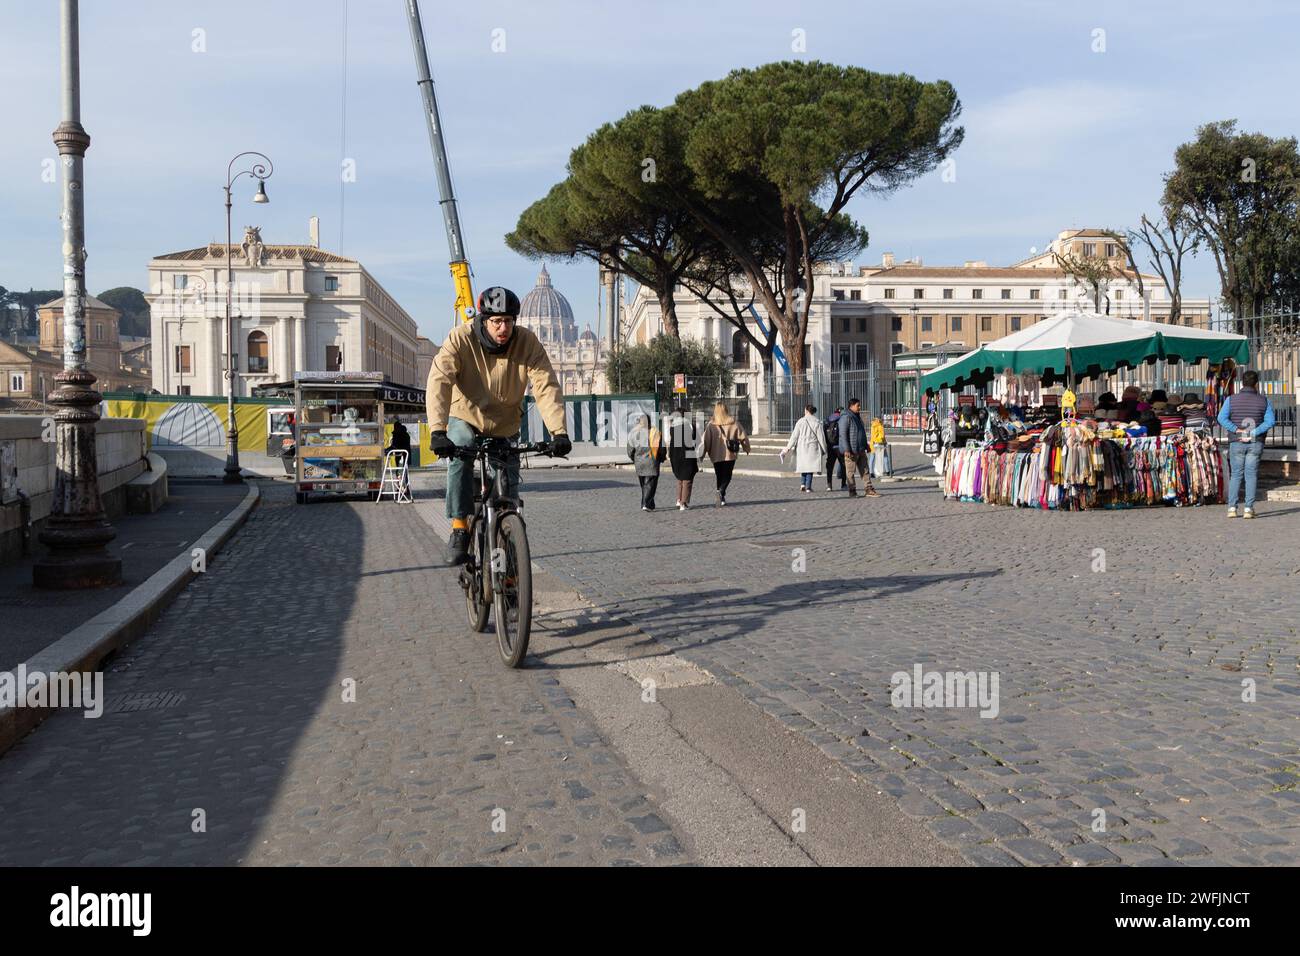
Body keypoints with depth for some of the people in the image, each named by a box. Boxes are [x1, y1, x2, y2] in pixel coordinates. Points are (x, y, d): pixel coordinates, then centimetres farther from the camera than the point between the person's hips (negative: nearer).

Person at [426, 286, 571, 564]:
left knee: (509, 486, 1)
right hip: (465, 419, -2)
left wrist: (559, 432, -40)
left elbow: (546, 386, -26)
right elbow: (439, 381, -33)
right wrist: (437, 431, -47)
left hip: (505, 427, 2)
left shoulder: (527, 342, -20)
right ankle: (459, 529, -21)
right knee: (460, 456, -30)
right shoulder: (461, 338, -24)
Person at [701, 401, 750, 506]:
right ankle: (721, 491, -22)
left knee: (719, 475, 14)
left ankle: (721, 498, 12)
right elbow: (743, 437, 1)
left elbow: (706, 440, -8)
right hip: (730, 454, -1)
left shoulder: (711, 425, -4)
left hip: (716, 455, 1)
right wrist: (747, 449, 17)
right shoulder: (734, 423, -3)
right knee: (727, 475, 5)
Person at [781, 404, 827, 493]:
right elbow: (821, 437, -1)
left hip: (801, 448, 1)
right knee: (810, 466, 2)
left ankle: (803, 484, 3)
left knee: (803, 465, 14)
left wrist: (788, 447, 2)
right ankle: (808, 487, -2)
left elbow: (794, 436, -3)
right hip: (812, 448, -1)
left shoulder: (800, 421, -3)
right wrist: (824, 450, 7)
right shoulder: (817, 423, -3)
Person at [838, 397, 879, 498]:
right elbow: (843, 434, -18)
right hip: (851, 450, -9)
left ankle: (868, 490, 9)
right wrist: (846, 450, -23)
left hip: (861, 450, 9)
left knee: (865, 470, 7)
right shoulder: (846, 417, -13)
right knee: (851, 472, -2)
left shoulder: (857, 417, 18)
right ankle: (852, 492, 4)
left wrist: (866, 445, 25)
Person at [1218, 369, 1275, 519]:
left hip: (1237, 443, 0)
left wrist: (1237, 430, -14)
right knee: (1251, 474, 3)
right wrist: (1253, 433, -15)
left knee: (1235, 474, 7)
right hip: (1256, 443, 0)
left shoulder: (1231, 399, 0)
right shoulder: (1264, 401, 1)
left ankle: (1232, 507, 2)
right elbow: (1270, 421, -10)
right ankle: (1249, 508, -1)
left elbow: (1222, 418, -12)